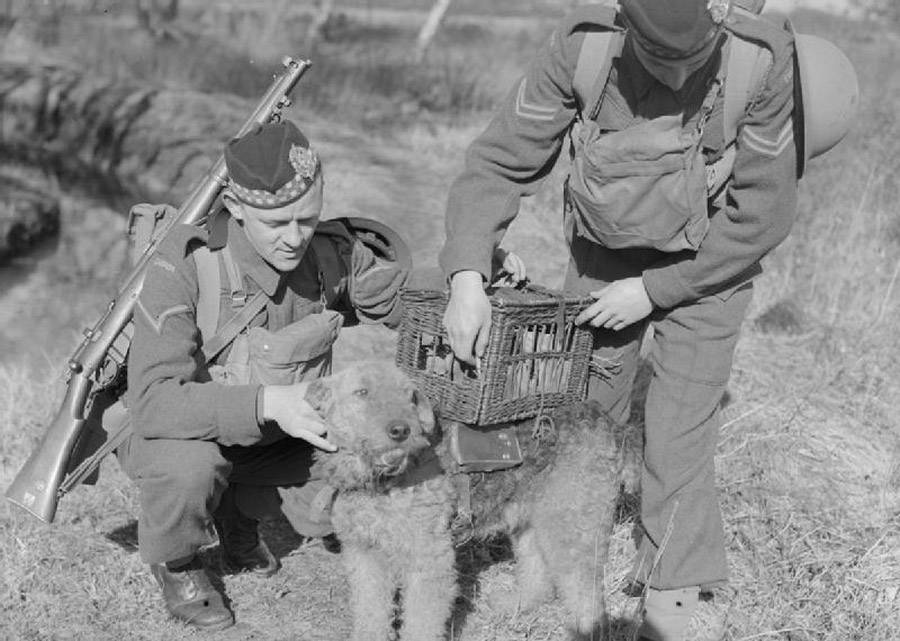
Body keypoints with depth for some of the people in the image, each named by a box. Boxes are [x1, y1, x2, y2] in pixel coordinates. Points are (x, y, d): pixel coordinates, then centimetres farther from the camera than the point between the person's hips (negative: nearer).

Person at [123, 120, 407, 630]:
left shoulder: (333, 251, -17)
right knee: (190, 467, -36)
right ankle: (175, 562, 0)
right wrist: (266, 403, -50)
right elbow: (154, 399, -39)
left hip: (277, 436, 5)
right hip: (178, 431, -4)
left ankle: (238, 511, 19)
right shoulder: (185, 265, -32)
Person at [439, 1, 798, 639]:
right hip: (604, 253, 2)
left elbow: (763, 213, -20)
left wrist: (654, 290, -17)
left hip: (706, 267, -2)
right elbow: (499, 161, -20)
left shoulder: (766, 63, -30)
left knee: (679, 430, -6)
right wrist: (467, 275, -33)